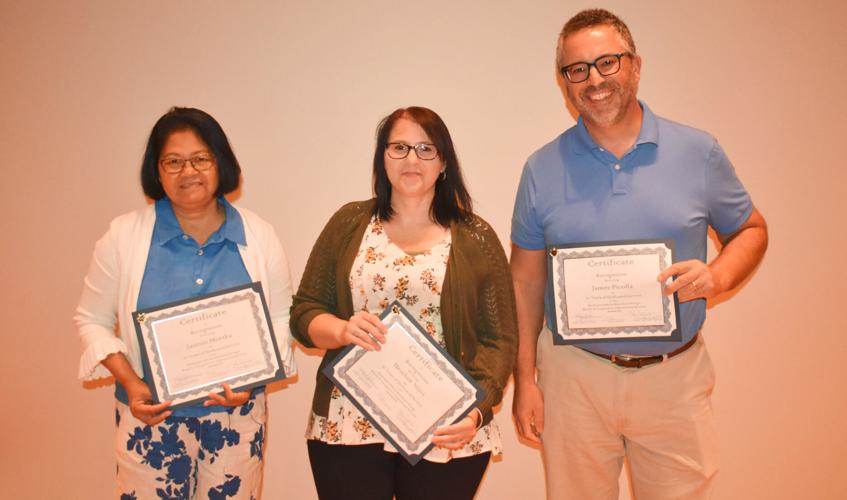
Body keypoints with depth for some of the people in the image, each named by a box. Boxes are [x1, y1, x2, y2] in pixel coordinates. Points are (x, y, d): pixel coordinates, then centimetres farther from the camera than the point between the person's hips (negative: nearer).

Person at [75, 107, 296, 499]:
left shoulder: (258, 236, -1)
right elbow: (92, 320, 3)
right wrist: (130, 383, -11)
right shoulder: (124, 235, -3)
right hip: (152, 417, -1)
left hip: (238, 413, 1)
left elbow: (282, 317, 4)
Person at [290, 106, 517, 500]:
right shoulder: (349, 224, 5)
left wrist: (475, 409, -15)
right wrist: (342, 330, -16)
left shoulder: (476, 238, 1)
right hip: (347, 427, 1)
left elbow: (499, 339, -1)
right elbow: (303, 312, 4)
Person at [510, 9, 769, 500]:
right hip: (573, 374, 0)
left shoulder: (698, 152, -1)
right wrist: (524, 379, 2)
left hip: (675, 375, 1)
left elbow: (752, 230, 10)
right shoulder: (543, 169, -1)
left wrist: (718, 277, -12)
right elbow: (526, 279, 3)